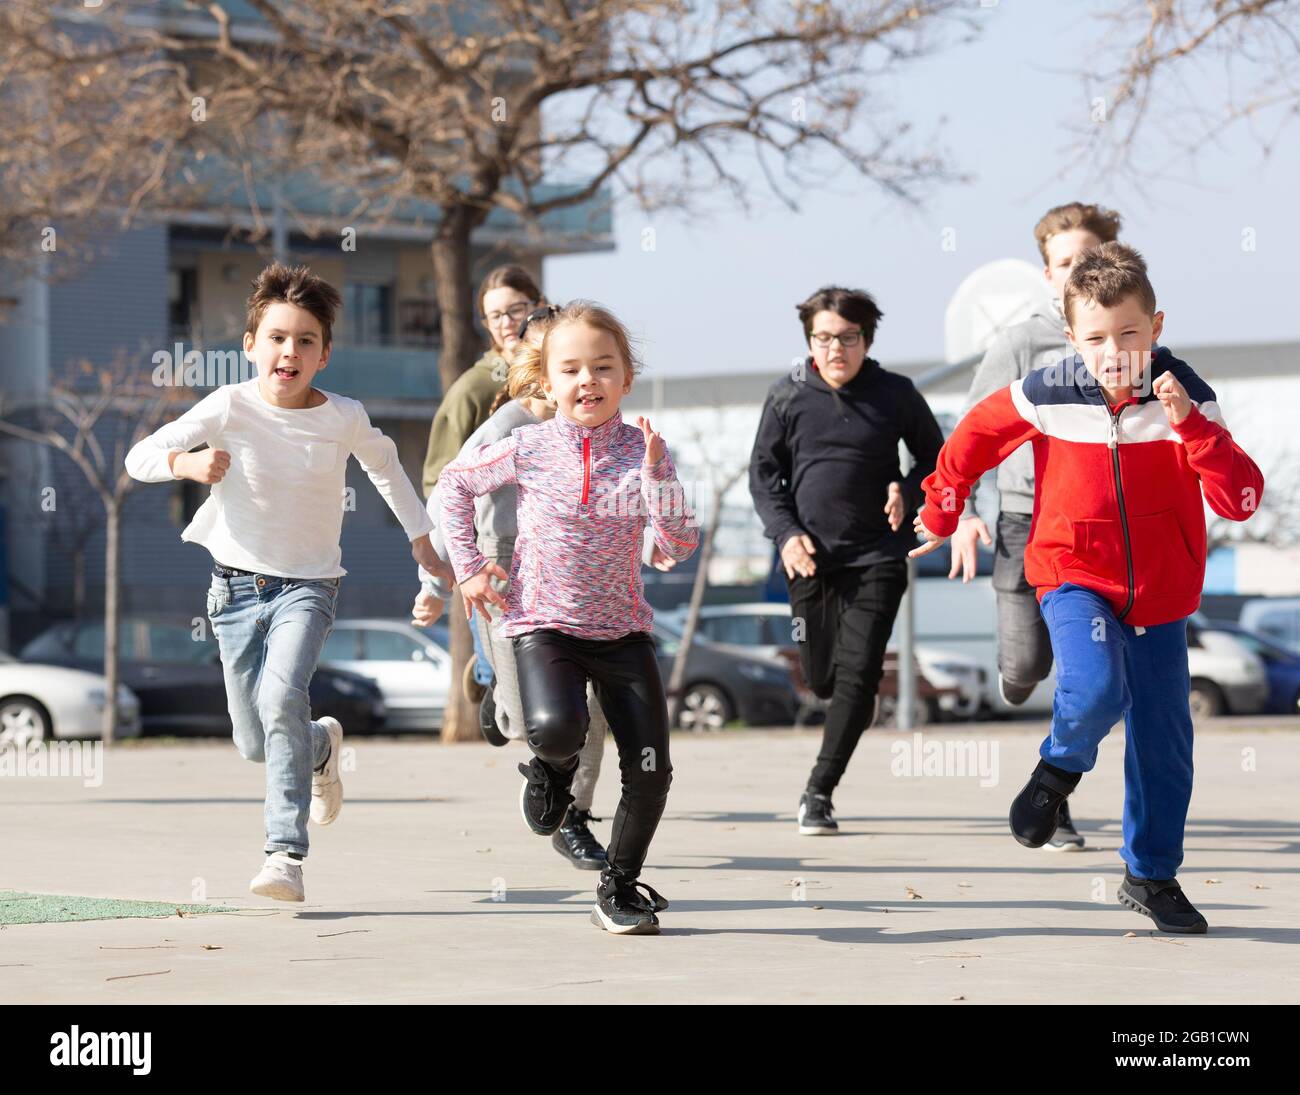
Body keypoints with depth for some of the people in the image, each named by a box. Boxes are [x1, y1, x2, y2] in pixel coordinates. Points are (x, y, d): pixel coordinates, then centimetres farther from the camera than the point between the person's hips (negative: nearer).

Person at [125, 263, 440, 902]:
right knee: (254, 745, 8)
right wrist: (185, 462, -36)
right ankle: (321, 744, 44)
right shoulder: (230, 407, -13)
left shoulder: (344, 418, -9)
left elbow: (384, 465, 13)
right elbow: (140, 457, -15)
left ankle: (286, 852, -25)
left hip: (308, 584, -2)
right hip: (238, 581, 2)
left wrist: (420, 537, 21)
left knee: (281, 700, -28)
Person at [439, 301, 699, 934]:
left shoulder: (642, 450, -3)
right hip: (544, 623, -2)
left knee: (650, 772, -4)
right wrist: (468, 566, 7)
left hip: (622, 629, 2)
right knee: (556, 727, -31)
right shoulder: (528, 449, -5)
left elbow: (680, 545, -10)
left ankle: (620, 887, 20)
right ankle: (554, 765, 8)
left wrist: (655, 472, -21)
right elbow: (455, 484, 12)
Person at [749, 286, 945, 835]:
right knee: (821, 678, 7)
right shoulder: (788, 397, 1)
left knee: (857, 675, -13)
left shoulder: (896, 395, 0)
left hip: (876, 558, -1)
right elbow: (763, 472, 7)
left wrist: (908, 492, -9)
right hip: (811, 558, 1)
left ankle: (819, 791, -9)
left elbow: (935, 457, 12)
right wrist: (785, 533, -7)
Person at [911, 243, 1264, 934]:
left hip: (1161, 591, 2)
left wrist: (1190, 424, -30)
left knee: (1163, 740, 7)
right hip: (1075, 575, -2)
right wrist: (940, 513, 18)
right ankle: (1059, 767, 6)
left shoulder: (1187, 398, -12)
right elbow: (973, 436, 7)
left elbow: (1240, 500, -19)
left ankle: (1151, 875, 27)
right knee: (1096, 688, -29)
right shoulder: (1047, 396, -13)